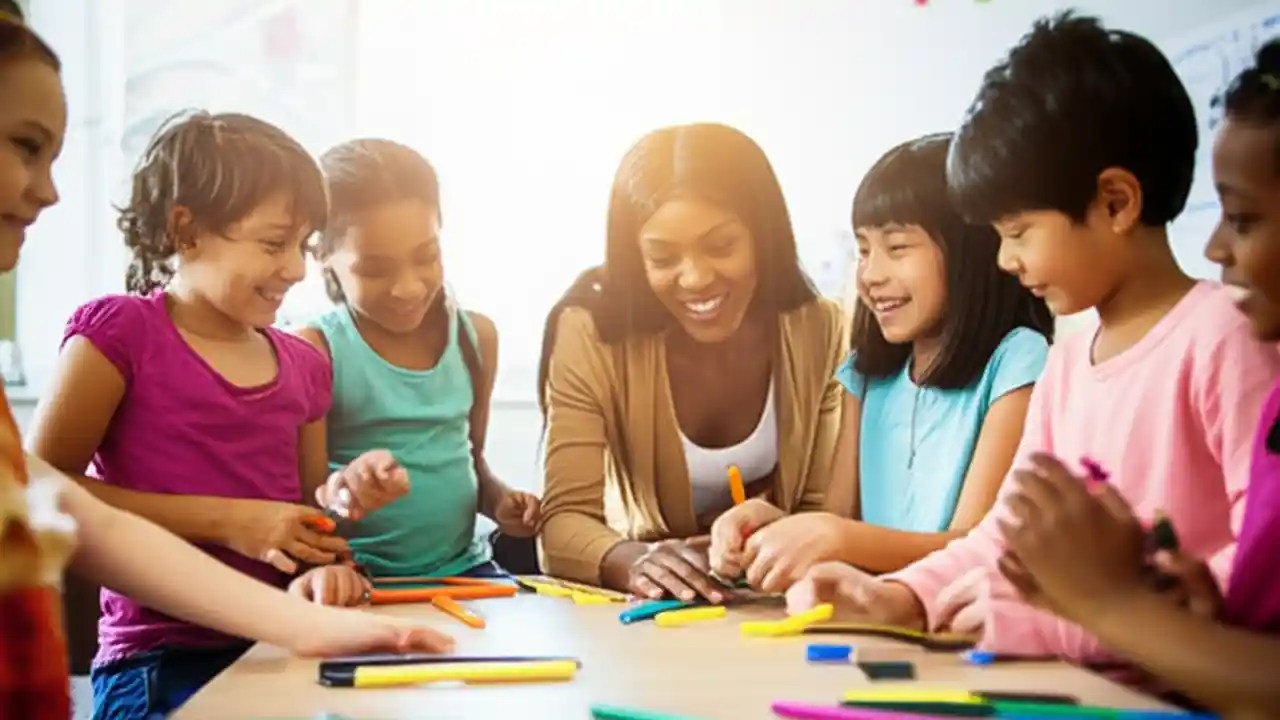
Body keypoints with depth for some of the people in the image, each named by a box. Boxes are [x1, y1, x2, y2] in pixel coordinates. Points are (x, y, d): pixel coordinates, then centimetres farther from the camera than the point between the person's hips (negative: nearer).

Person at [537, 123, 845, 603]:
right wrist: (632, 562, -38)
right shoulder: (591, 336, -13)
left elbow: (828, 510, -6)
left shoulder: (821, 333, -8)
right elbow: (564, 521, -18)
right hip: (650, 606, 0)